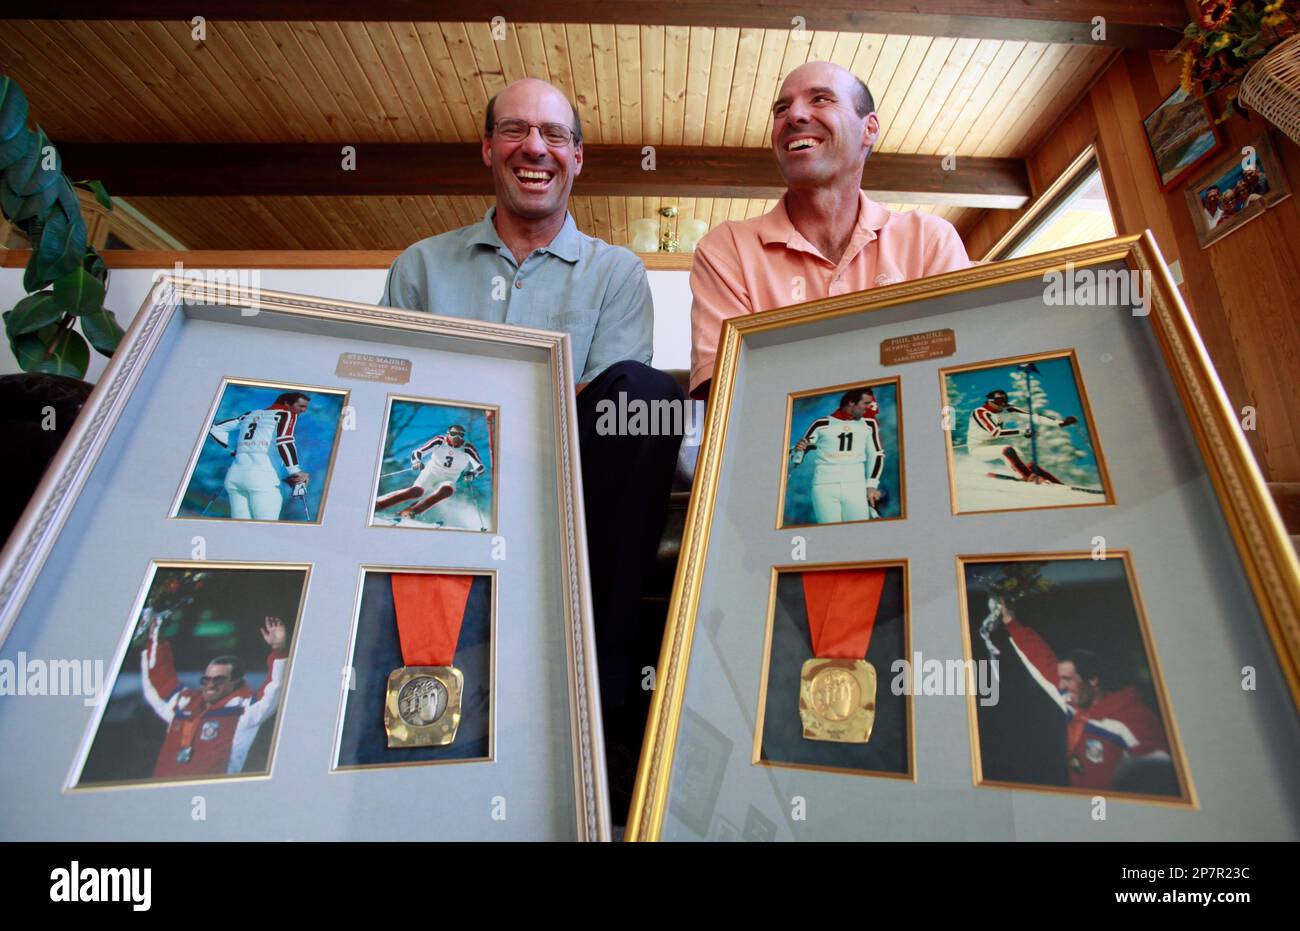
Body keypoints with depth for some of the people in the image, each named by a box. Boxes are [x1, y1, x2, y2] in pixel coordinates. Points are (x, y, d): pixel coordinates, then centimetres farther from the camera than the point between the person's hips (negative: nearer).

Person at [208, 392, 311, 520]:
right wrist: (295, 472, -10)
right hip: (262, 477, -7)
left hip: (234, 475, 7)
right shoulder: (286, 414, 4)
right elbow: (284, 441, -13)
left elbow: (215, 429, 27)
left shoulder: (252, 414, 24)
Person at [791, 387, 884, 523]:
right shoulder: (822, 424, 5)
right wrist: (799, 450, -16)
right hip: (824, 487, -2)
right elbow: (797, 456, 7)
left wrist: (872, 486, 5)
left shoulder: (869, 424, 12)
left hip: (856, 487, 2)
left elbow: (876, 454, 15)